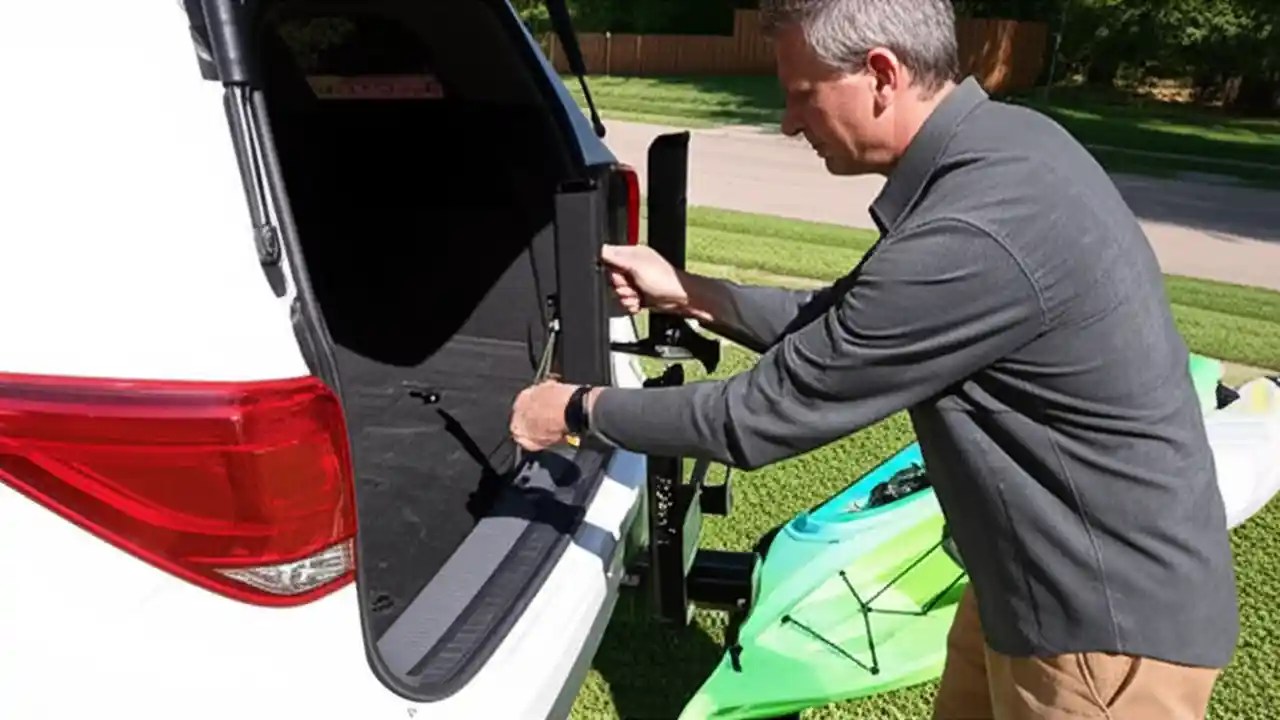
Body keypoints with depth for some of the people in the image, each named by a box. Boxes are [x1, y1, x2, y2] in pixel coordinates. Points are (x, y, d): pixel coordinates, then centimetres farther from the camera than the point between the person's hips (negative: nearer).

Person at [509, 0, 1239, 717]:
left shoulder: (969, 238, -33)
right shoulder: (997, 142, -2)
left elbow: (765, 414, -24)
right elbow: (851, 326, 6)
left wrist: (581, 410, -10)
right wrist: (690, 295, 3)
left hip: (1115, 617, -8)